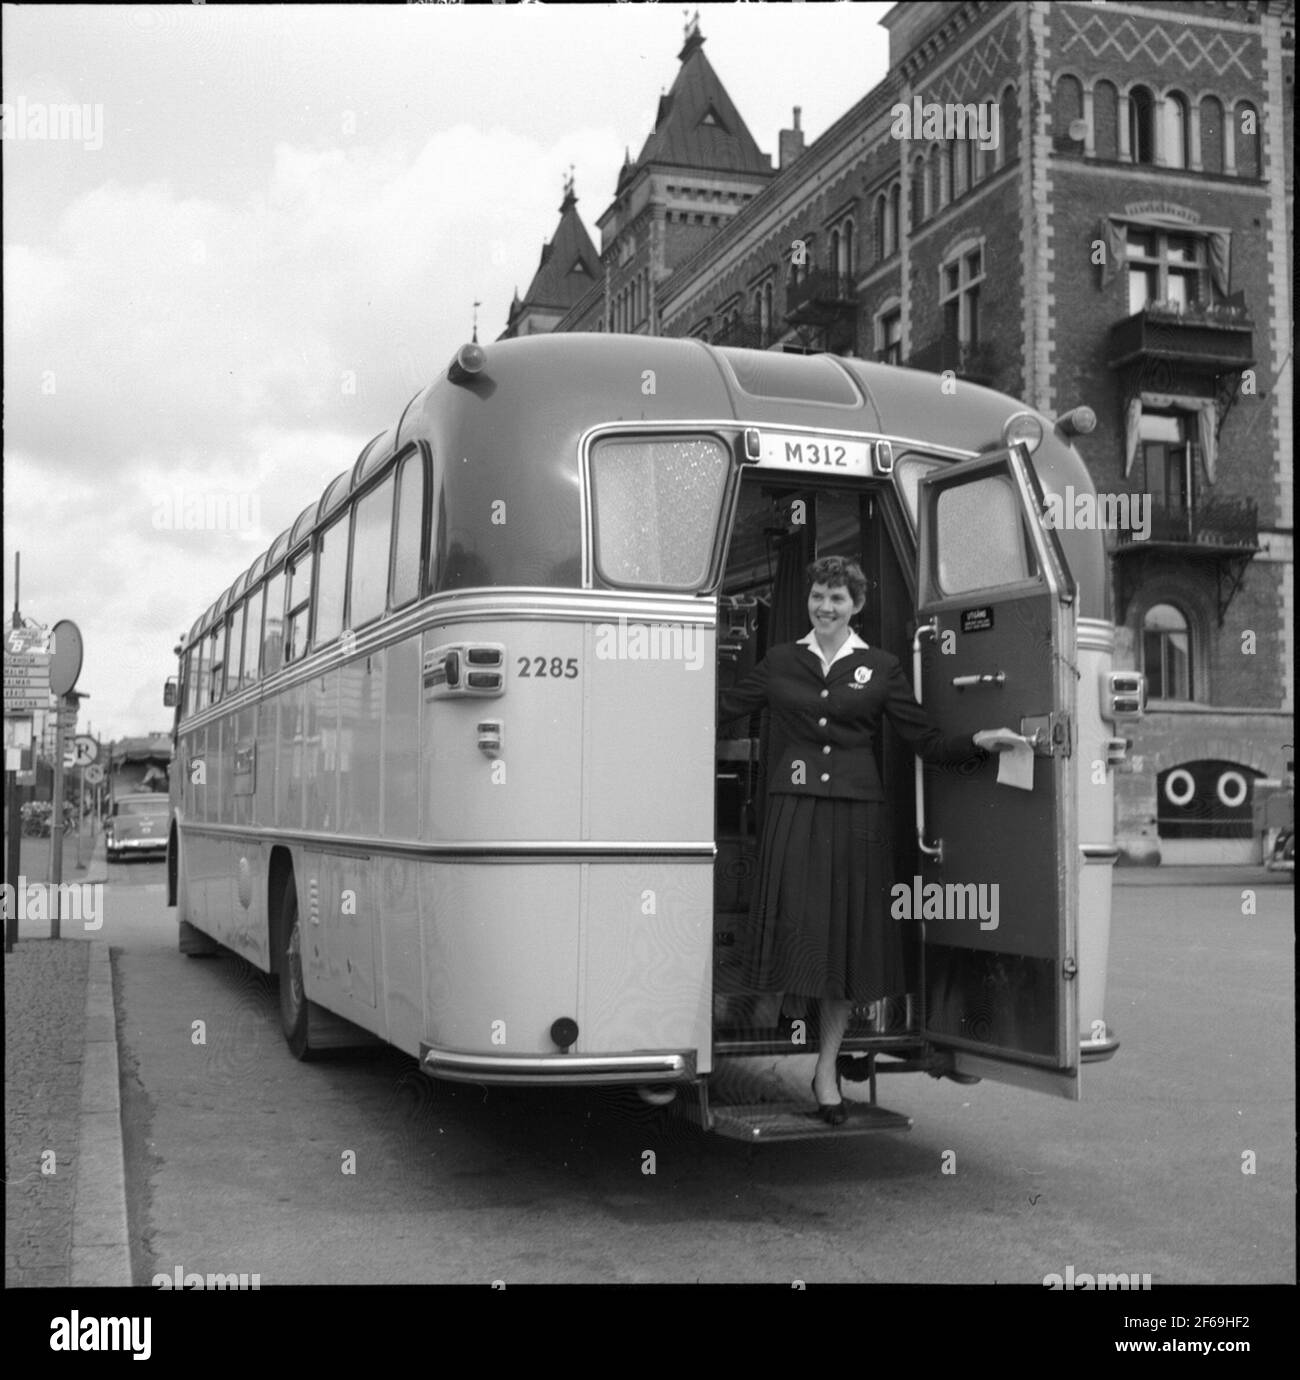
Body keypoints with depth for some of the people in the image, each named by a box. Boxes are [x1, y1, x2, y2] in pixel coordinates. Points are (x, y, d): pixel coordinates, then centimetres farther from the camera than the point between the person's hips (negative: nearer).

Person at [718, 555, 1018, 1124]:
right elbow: (722, 709, 13)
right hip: (794, 809, 0)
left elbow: (927, 741, 5)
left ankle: (827, 1070, 16)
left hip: (855, 811, 0)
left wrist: (979, 742, -10)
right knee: (795, 929, -4)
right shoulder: (780, 662, 11)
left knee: (847, 935, 4)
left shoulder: (880, 668, 8)